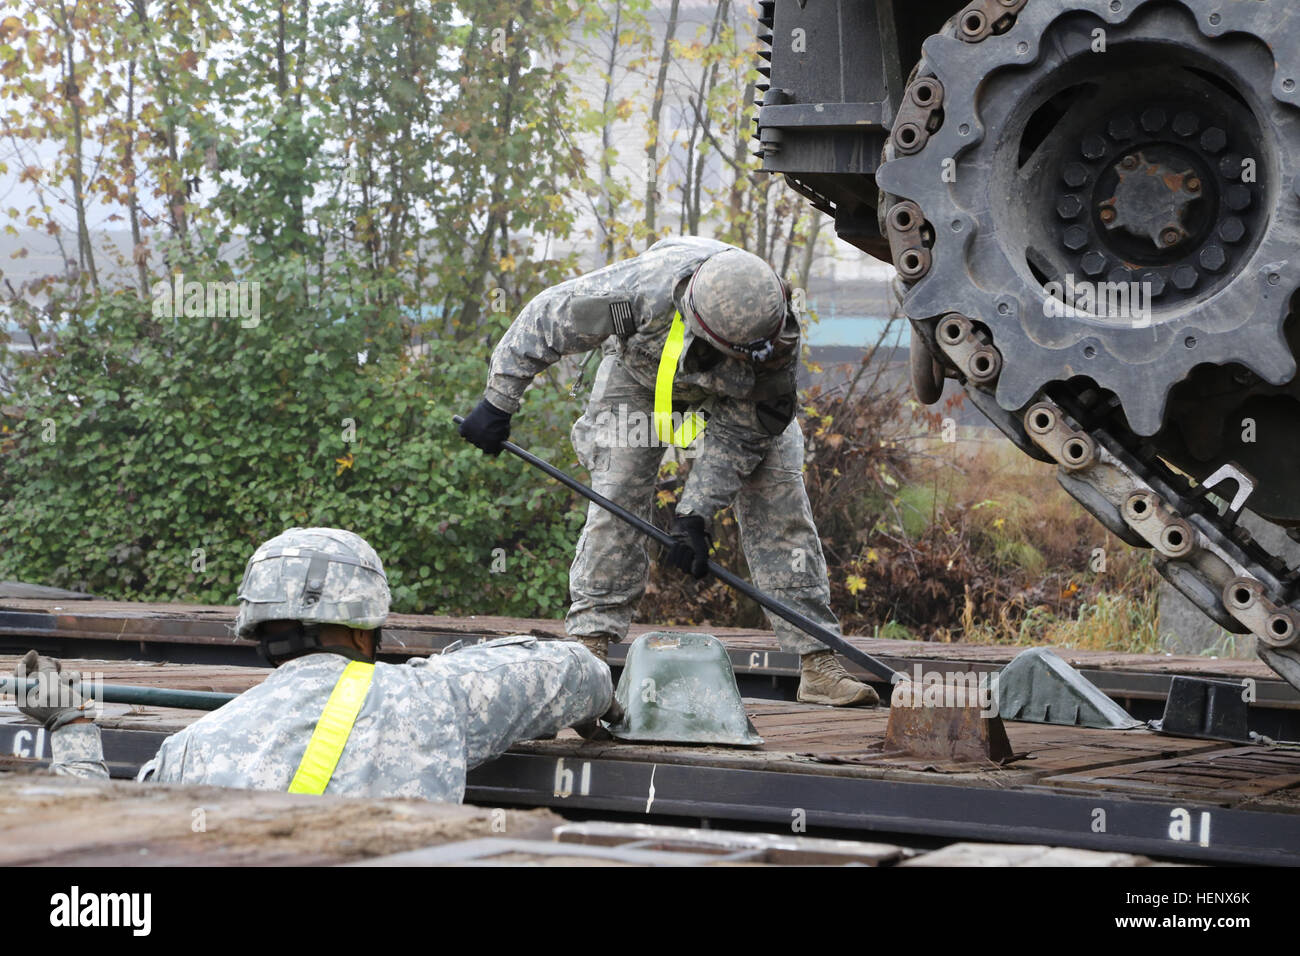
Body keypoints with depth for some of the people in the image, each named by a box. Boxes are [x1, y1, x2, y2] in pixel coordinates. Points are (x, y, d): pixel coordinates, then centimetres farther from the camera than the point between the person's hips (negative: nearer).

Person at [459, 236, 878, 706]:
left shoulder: (778, 340, -37)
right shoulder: (642, 289, -44)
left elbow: (738, 434, -24)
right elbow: (544, 320, -27)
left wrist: (696, 513, -30)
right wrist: (498, 402, -21)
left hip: (740, 398, 1)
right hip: (640, 370, -1)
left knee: (780, 502, -9)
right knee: (617, 495, -15)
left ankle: (817, 662, -8)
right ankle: (588, 642, -10)